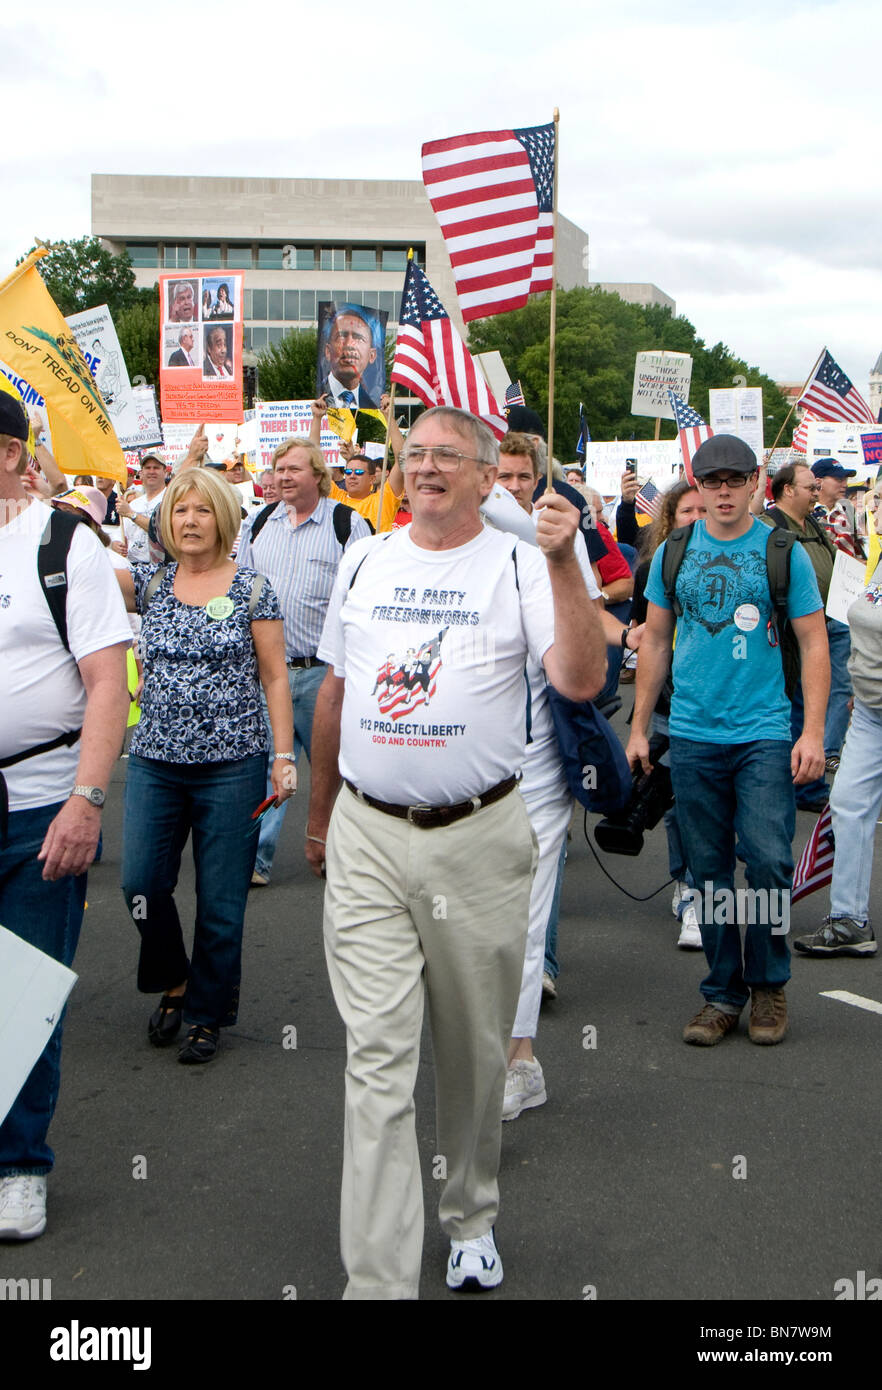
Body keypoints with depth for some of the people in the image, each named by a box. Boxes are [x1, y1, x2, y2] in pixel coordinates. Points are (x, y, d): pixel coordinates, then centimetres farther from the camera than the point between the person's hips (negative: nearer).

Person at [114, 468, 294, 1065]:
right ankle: (172, 981, 28)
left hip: (232, 765, -3)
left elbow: (275, 678, -1)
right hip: (155, 762, 3)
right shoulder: (150, 583, 8)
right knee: (141, 884, 0)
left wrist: (284, 755, -6)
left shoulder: (252, 589, 0)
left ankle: (207, 1013, 21)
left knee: (221, 899, 2)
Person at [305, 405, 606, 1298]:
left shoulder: (519, 565, -1)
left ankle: (470, 1220, 36)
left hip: (479, 839, -1)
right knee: (377, 1057, -3)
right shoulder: (363, 562, 10)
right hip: (366, 837, 2)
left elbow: (580, 681, -15)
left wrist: (562, 563, -24)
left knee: (475, 1050, 13)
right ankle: (378, 1281, 1)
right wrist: (319, 812, 23)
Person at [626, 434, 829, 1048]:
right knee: (709, 869, 7)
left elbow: (814, 644, 1)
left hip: (765, 733, -2)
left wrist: (813, 731, -8)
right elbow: (656, 642, 13)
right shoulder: (673, 553, 8)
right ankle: (723, 992, 19)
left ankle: (769, 985, 11)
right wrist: (639, 728, 10)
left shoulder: (784, 553, 0)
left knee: (768, 860, -10)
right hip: (692, 736, 3)